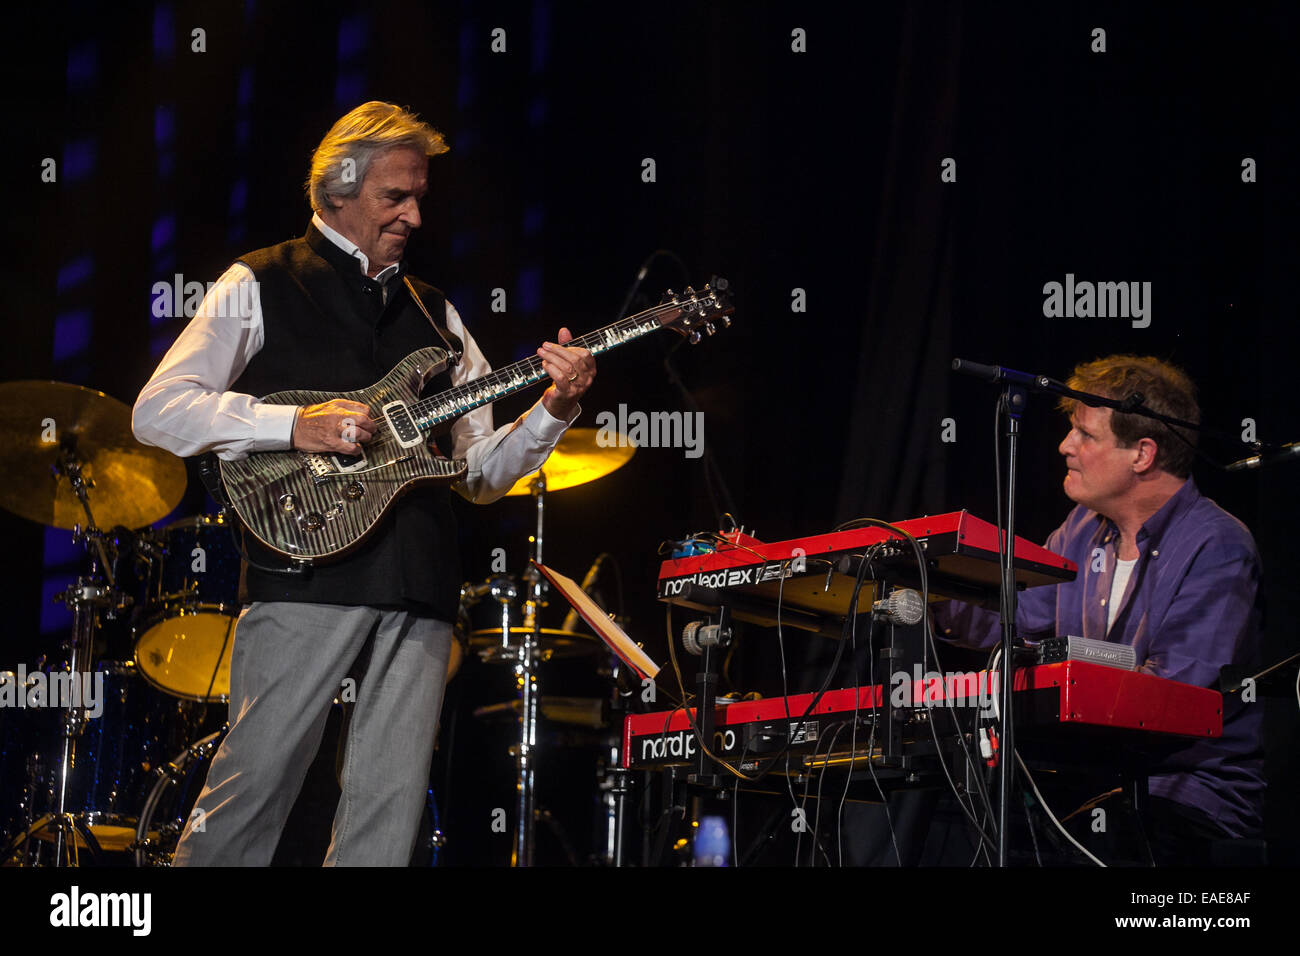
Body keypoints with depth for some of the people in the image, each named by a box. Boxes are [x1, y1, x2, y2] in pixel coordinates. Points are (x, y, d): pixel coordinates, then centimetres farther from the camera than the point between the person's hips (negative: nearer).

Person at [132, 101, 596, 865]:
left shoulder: (433, 313, 23)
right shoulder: (260, 287, 8)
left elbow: (481, 471, 19)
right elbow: (157, 411, -2)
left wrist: (553, 411, 1)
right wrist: (294, 425, -12)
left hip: (419, 594, 5)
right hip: (305, 574, -5)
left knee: (390, 816, -1)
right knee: (252, 789, -9)